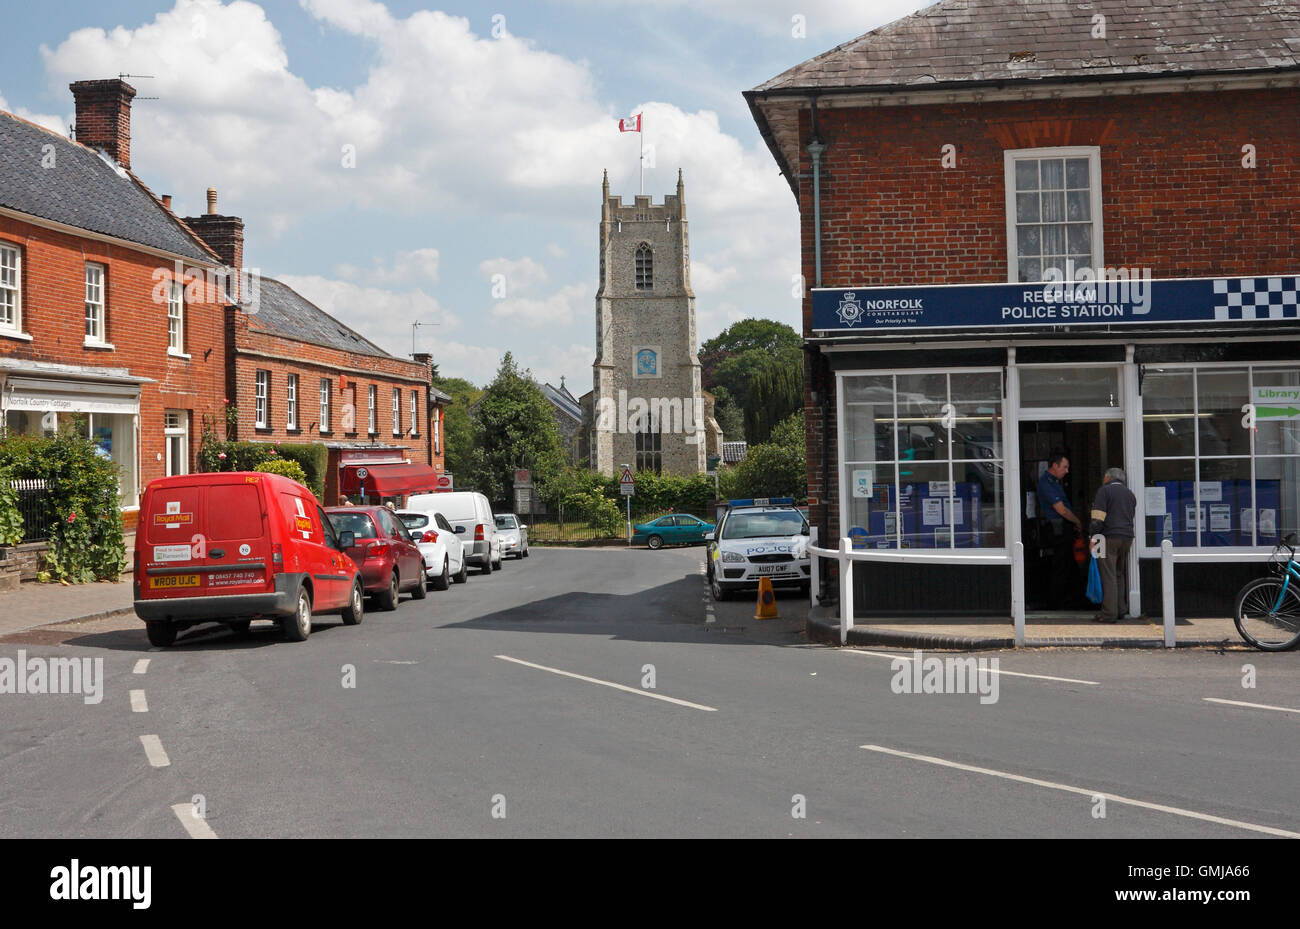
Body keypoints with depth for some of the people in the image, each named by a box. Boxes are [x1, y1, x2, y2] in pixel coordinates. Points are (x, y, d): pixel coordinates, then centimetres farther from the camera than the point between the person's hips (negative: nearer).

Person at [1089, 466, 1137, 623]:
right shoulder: (1130, 494, 19)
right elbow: (1131, 517, 19)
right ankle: (1121, 610, 14)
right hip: (1127, 538, 7)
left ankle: (1109, 613, -10)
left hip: (1109, 538, -7)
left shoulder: (1104, 490, -2)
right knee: (1120, 575, 14)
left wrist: (1093, 536, -8)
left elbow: (1098, 518, -10)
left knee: (1108, 575, -7)